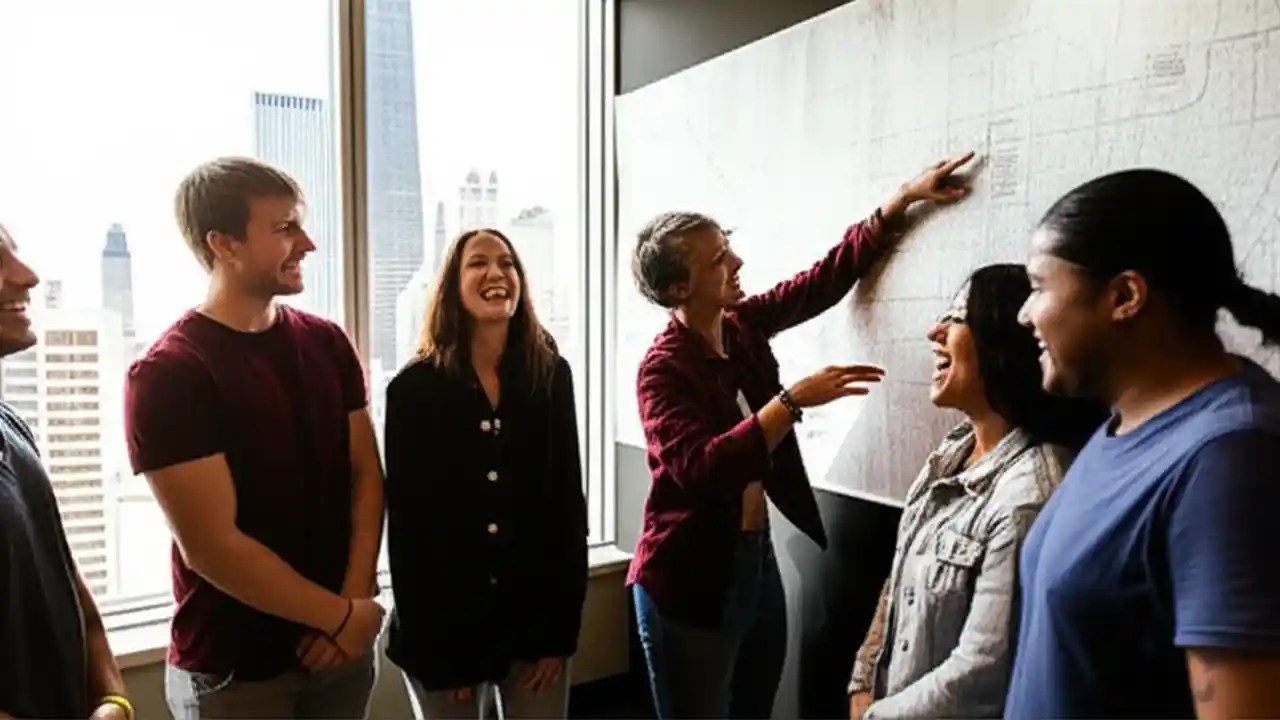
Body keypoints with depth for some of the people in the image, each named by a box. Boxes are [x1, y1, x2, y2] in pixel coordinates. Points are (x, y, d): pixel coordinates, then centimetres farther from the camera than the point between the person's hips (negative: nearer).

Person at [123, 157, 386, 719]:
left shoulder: (326, 344, 1)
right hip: (233, 670, -4)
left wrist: (357, 596, -10)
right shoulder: (167, 373, -15)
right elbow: (210, 546, -18)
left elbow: (365, 474, 2)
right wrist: (343, 614, -12)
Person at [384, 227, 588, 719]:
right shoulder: (414, 388, -8)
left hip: (536, 616, 2)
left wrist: (561, 626, -4)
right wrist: (433, 647, -8)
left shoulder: (552, 375, -1)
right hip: (444, 625, -1)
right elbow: (406, 523, -7)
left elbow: (569, 501, -1)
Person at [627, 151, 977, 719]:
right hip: (690, 578, -7)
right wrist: (795, 400, -32)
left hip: (757, 559, 7)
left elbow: (829, 276, 9)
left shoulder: (743, 325, 2)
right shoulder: (663, 368, -18)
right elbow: (703, 469, -32)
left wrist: (905, 198, 6)